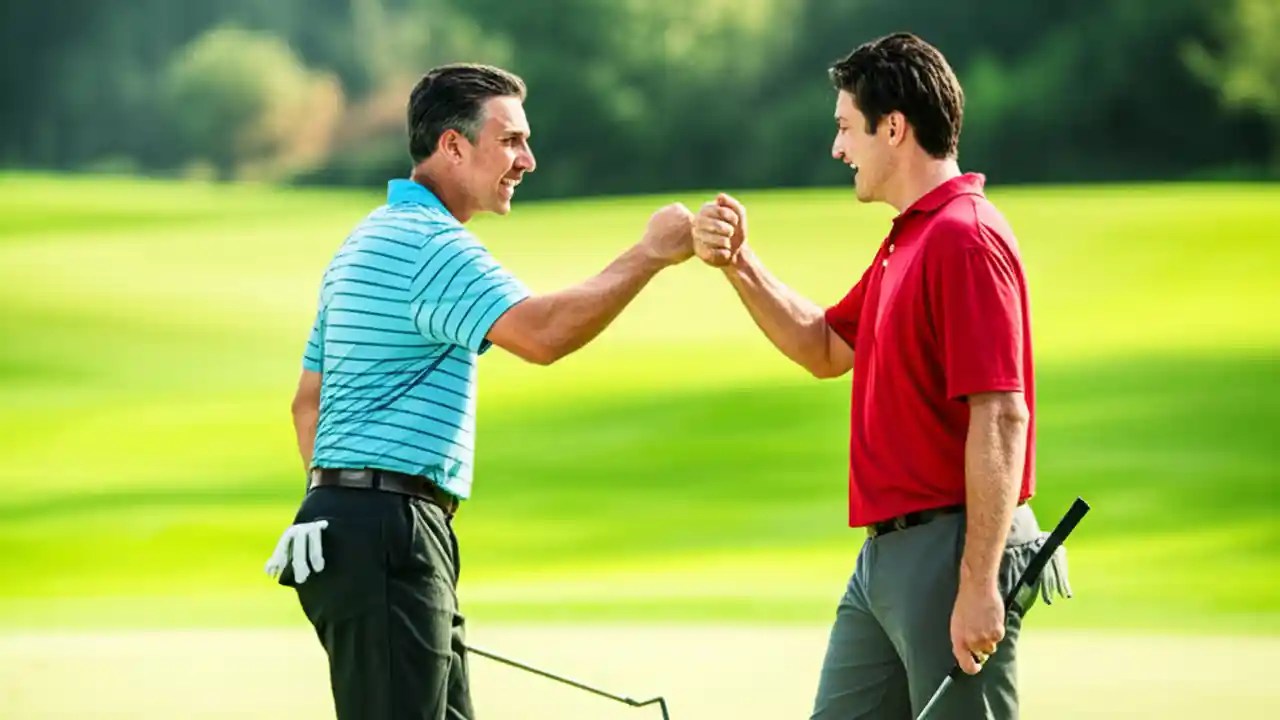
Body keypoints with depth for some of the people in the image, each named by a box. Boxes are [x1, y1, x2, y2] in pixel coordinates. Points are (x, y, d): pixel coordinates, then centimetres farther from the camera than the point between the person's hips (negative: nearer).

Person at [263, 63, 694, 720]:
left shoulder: (368, 241, 21)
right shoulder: (431, 241, -13)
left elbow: (308, 402, 25)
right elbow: (540, 333, -29)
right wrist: (650, 254, -19)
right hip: (386, 540, -11)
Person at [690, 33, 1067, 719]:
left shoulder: (965, 237, -16)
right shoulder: (906, 239, 17)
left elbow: (1002, 418, -22)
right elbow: (825, 348, 30)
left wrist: (979, 584, -25)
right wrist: (739, 265, 14)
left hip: (952, 550, -11)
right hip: (884, 553, 11)